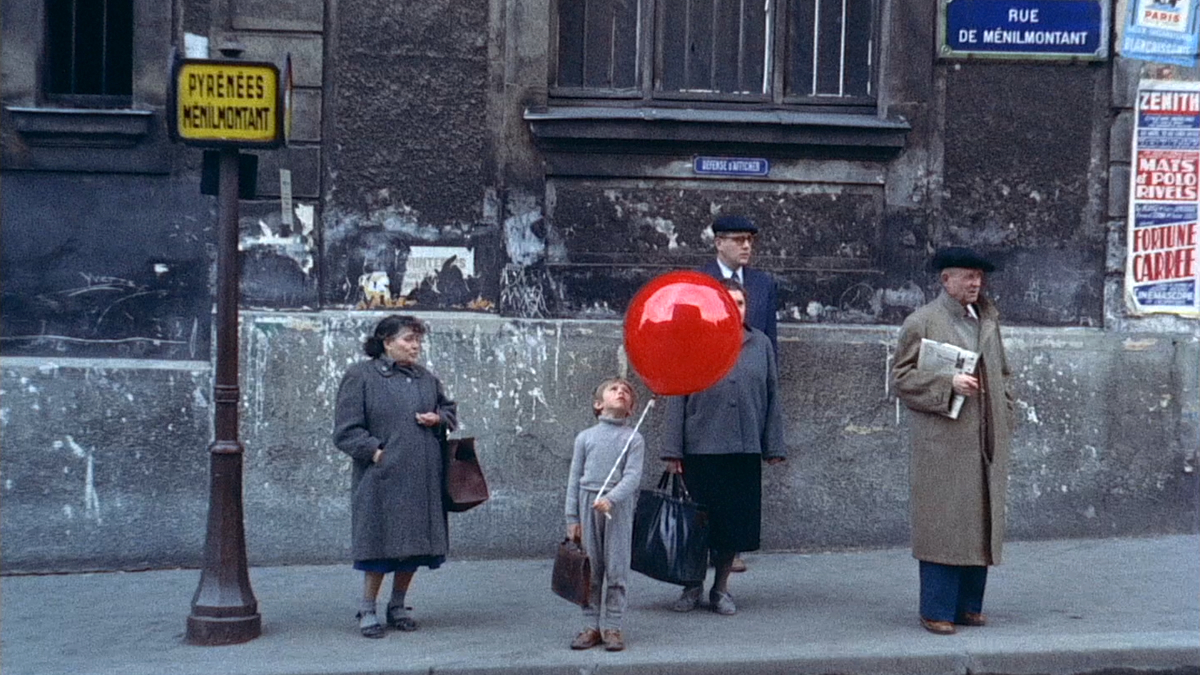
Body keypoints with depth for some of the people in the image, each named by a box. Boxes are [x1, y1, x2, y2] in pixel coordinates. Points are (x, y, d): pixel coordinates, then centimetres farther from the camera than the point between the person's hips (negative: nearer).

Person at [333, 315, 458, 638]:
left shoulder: (426, 378, 13)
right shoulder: (360, 377, -3)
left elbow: (449, 409, 25)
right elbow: (346, 430, -5)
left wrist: (439, 419, 3)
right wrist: (375, 451, -15)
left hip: (422, 478, 5)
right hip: (382, 478, -5)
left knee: (415, 543, 9)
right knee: (380, 543, -2)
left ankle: (397, 606, 25)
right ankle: (367, 610, 13)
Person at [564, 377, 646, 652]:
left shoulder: (634, 439, 1)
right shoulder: (585, 437, 8)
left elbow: (632, 476, -9)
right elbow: (574, 478, 9)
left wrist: (611, 499, -24)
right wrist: (572, 518, 5)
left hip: (619, 506, -2)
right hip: (588, 505, 2)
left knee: (616, 569, 1)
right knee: (590, 569, 6)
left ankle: (613, 627, 9)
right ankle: (591, 626, 14)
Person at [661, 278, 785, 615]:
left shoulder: (761, 345, 8)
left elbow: (772, 397, 12)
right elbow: (677, 398, 1)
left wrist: (774, 446, 9)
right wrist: (673, 450, -3)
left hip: (745, 450, 2)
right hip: (700, 450, -2)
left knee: (735, 522, 8)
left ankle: (721, 588, 24)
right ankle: (692, 586, 24)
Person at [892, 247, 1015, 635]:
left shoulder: (988, 321, 16)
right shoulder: (921, 323, -2)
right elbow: (902, 375, -5)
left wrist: (1003, 420, 13)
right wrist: (947, 385, -16)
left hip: (986, 442, 6)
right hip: (942, 443, -6)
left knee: (982, 523, 8)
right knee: (942, 524, -5)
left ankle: (969, 605, 18)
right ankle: (936, 610, 3)